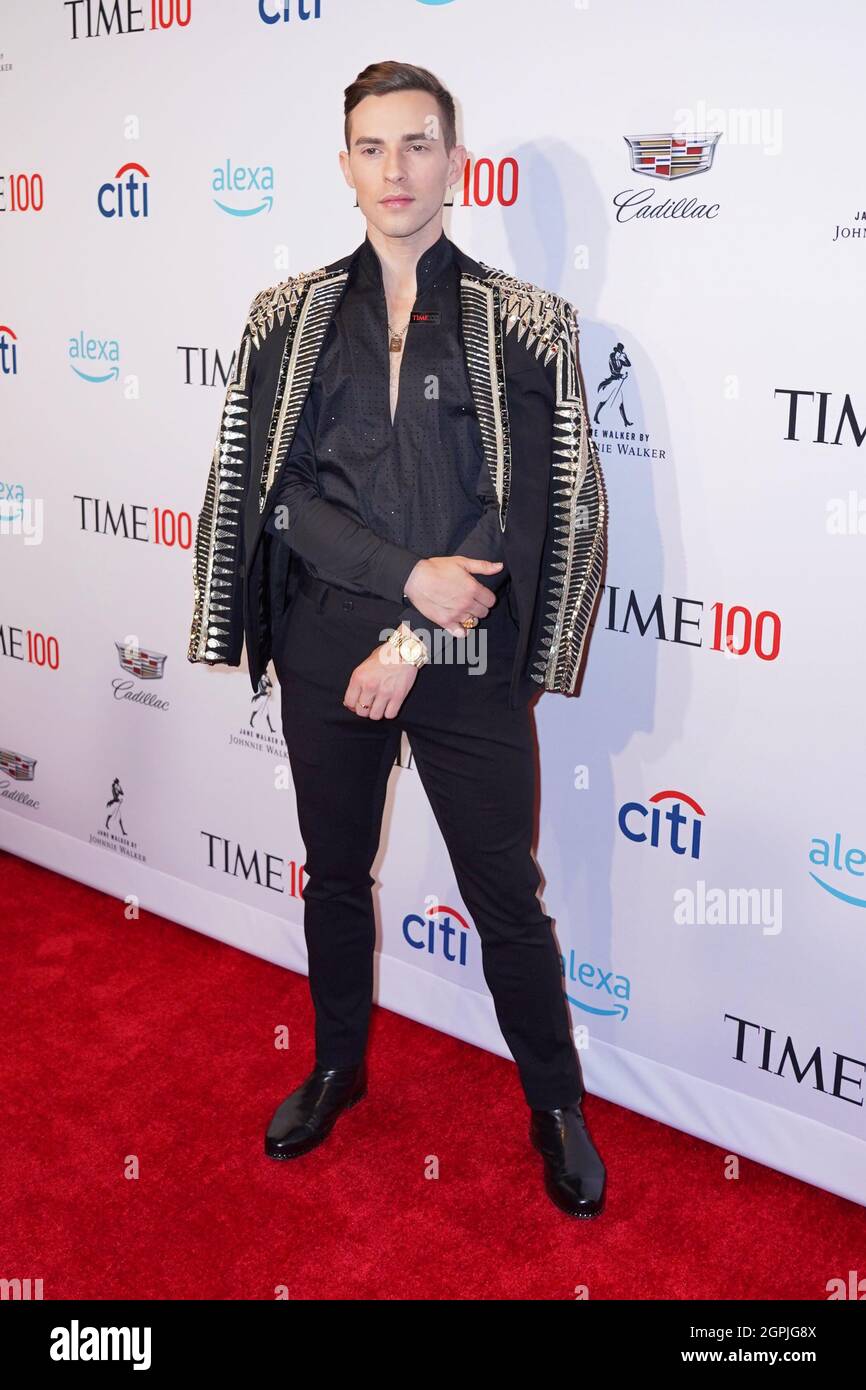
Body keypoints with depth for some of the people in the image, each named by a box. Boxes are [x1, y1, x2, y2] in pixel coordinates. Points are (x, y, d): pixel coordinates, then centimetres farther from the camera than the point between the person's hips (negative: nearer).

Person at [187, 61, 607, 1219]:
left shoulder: (524, 323, -1)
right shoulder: (291, 316, 4)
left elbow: (526, 507, -7)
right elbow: (276, 490, -3)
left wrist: (413, 642, -13)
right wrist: (412, 574, -17)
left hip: (468, 660, -2)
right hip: (326, 647, 2)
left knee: (507, 898, 7)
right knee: (335, 874, 18)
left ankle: (557, 1106, 30)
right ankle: (338, 1067, 42)